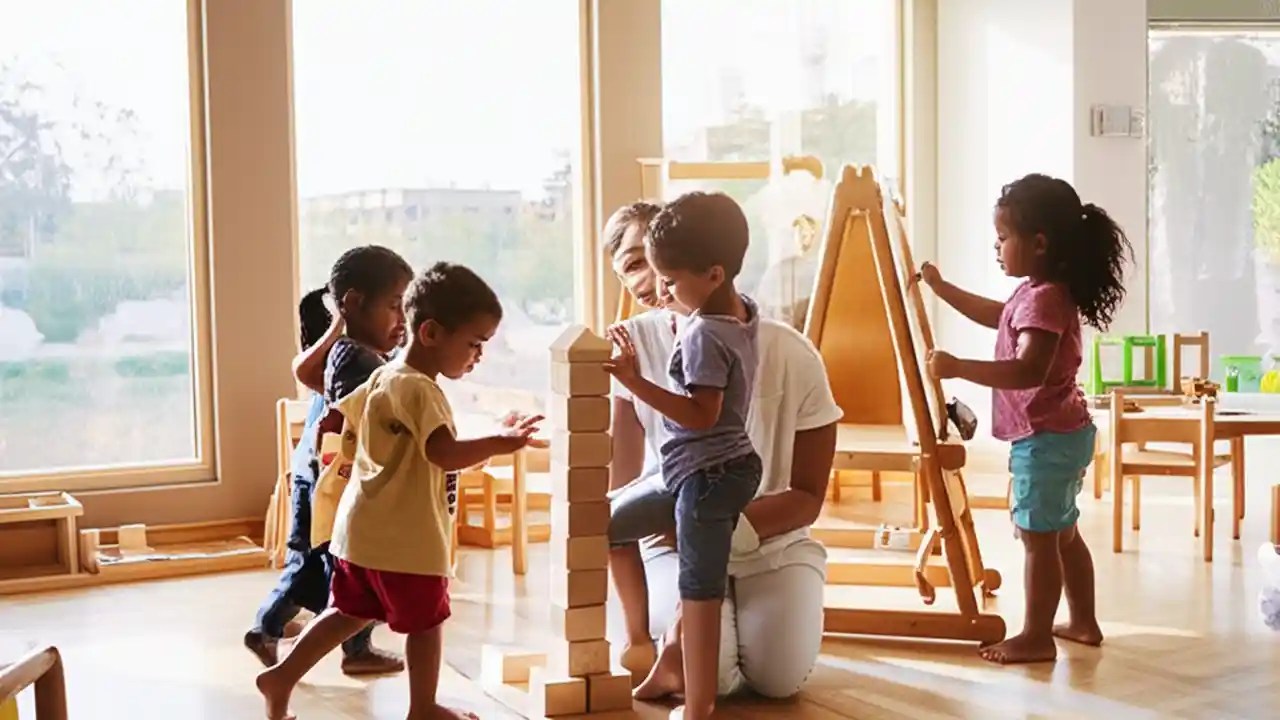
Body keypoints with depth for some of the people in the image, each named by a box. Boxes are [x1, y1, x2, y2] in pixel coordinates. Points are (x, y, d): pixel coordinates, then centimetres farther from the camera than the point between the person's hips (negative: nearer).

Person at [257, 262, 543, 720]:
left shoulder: (384, 376, 8)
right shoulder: (418, 389, -21)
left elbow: (342, 414, 19)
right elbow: (446, 455, -33)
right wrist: (500, 443, -30)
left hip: (363, 528, 9)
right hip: (403, 537, -9)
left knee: (350, 613, 21)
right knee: (426, 620, 9)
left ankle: (281, 677, 22)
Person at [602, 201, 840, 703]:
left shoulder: (789, 355, -18)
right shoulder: (634, 345, -18)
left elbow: (808, 498, -7)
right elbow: (619, 495, -18)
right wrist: (636, 635, -21)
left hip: (772, 542, 1)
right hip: (673, 542, -1)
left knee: (780, 676, -21)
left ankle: (744, 614, 15)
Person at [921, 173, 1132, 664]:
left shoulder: (1043, 299, -22)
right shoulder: (1042, 292, 10)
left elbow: (1029, 371, -34)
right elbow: (993, 315, 30)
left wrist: (959, 367, -37)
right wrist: (940, 287, 30)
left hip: (1045, 439, -11)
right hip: (1061, 434, 11)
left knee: (1038, 538, -3)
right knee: (1062, 533, 19)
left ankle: (1036, 637, 3)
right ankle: (1083, 622, 29)